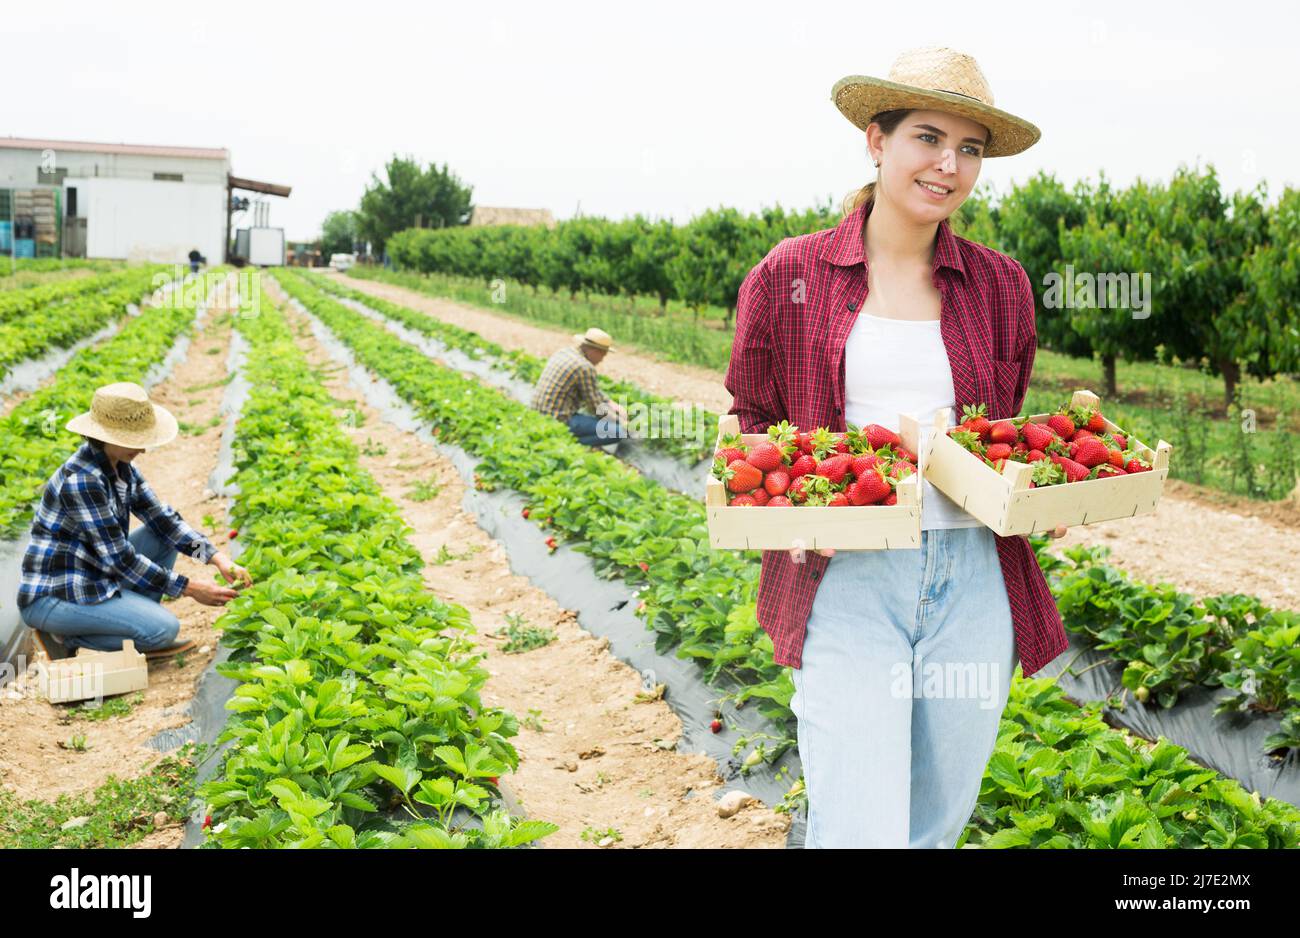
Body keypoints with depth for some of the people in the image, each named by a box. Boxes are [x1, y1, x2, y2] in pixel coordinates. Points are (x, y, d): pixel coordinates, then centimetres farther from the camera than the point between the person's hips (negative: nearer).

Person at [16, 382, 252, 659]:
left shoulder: (119, 465, 1)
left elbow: (162, 519, 4)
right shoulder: (81, 480, -27)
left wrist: (218, 558, -9)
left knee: (166, 536, 4)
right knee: (164, 628, -20)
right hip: (52, 595, -9)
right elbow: (119, 560, -24)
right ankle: (68, 638, -2)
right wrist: (190, 588, -18)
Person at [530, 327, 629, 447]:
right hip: (559, 421, -10)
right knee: (619, 431, -14)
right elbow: (597, 407, -10)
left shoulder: (564, 352, 11)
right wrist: (621, 422, 3)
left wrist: (613, 405, 17)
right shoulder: (585, 367, -17)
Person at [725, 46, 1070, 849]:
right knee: (857, 830, -8)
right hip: (846, 573, -3)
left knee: (938, 821, 14)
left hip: (973, 578, 3)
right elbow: (752, 421, 10)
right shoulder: (790, 276, 2)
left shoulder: (1000, 285, 9)